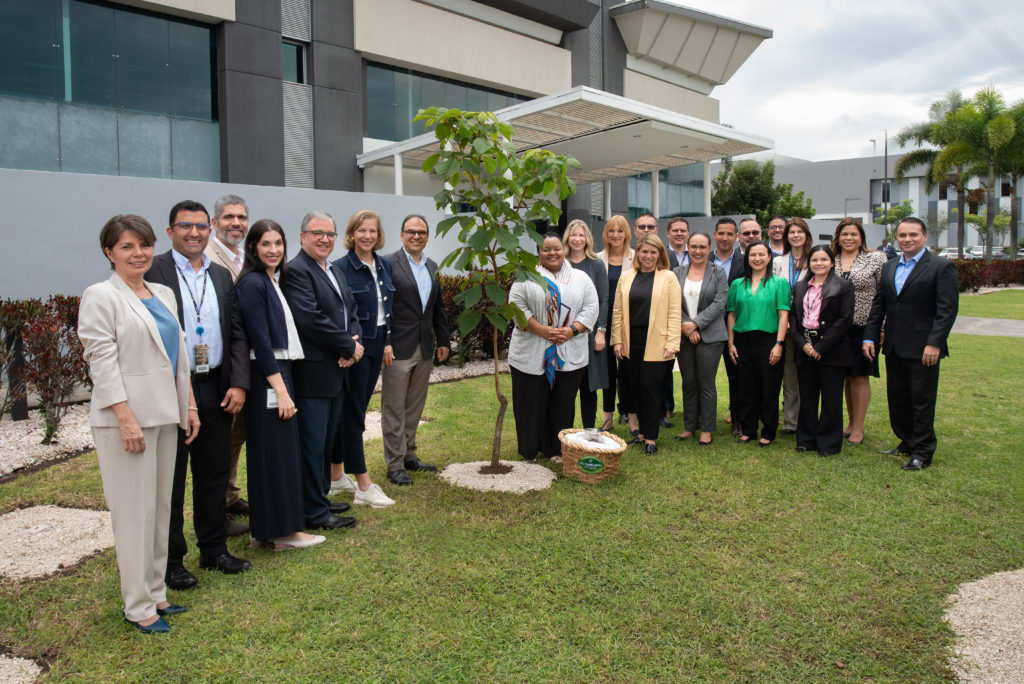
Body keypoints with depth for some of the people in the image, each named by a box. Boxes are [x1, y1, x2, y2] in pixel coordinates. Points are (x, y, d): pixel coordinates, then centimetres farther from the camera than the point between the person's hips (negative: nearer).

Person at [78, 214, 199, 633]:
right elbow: (102, 362, -13)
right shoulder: (101, 296, -7)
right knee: (135, 510, 0)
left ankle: (156, 593, 25)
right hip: (127, 417, -7)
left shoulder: (163, 295, 13)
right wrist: (125, 418, -19)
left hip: (165, 415, 7)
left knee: (161, 505, 13)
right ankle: (139, 606, 12)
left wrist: (189, 404, 12)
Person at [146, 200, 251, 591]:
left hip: (216, 390, 5)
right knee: (170, 478, 8)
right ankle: (170, 559, 22)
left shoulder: (222, 276, 11)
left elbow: (237, 333, 10)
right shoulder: (153, 271, -6)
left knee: (215, 473, 14)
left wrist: (238, 383, -1)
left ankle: (214, 549, 29)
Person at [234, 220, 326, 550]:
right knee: (276, 453, -3)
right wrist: (281, 389, -19)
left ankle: (267, 528, 23)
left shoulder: (274, 280, 15)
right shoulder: (252, 283, -13)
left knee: (281, 451, 13)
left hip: (279, 372, 10)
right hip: (266, 378, -10)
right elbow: (260, 340, -18)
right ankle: (283, 531, 8)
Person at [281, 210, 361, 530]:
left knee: (326, 441, 17)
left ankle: (320, 500, 30)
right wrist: (348, 347, -14)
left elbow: (350, 312, 17)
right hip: (312, 373, -9)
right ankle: (315, 513, 10)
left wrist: (355, 342, -4)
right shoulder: (296, 271, -13)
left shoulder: (336, 272, 17)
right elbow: (311, 319, -22)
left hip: (336, 371, 9)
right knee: (312, 444, 0)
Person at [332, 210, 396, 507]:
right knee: (353, 413, -1)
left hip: (377, 344, 7)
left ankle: (335, 475, 27)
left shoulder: (385, 266, 9)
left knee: (354, 410, 14)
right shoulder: (341, 268, -11)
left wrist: (388, 342, 11)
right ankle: (364, 487, 3)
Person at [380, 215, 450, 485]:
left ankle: (409, 455, 28)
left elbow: (438, 307, 19)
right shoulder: (389, 264, -8)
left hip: (425, 349, 7)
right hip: (399, 349, -6)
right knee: (394, 409, 3)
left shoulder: (432, 267, 13)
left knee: (415, 407, 15)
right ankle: (395, 465, 11)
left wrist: (443, 340, 16)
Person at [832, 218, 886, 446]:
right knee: (846, 376, 10)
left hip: (863, 327, -3)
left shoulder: (875, 260, -1)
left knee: (860, 376, 2)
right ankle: (850, 423, 23)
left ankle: (858, 428, 11)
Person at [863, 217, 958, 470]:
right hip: (893, 347, 6)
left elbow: (947, 309, -12)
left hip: (922, 348, -6)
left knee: (922, 401, 1)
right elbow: (878, 305, 14)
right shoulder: (889, 267, 13)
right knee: (897, 399, 13)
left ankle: (922, 452, 11)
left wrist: (934, 343, -19)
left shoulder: (942, 267, -6)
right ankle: (907, 442, 28)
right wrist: (870, 337, 8)